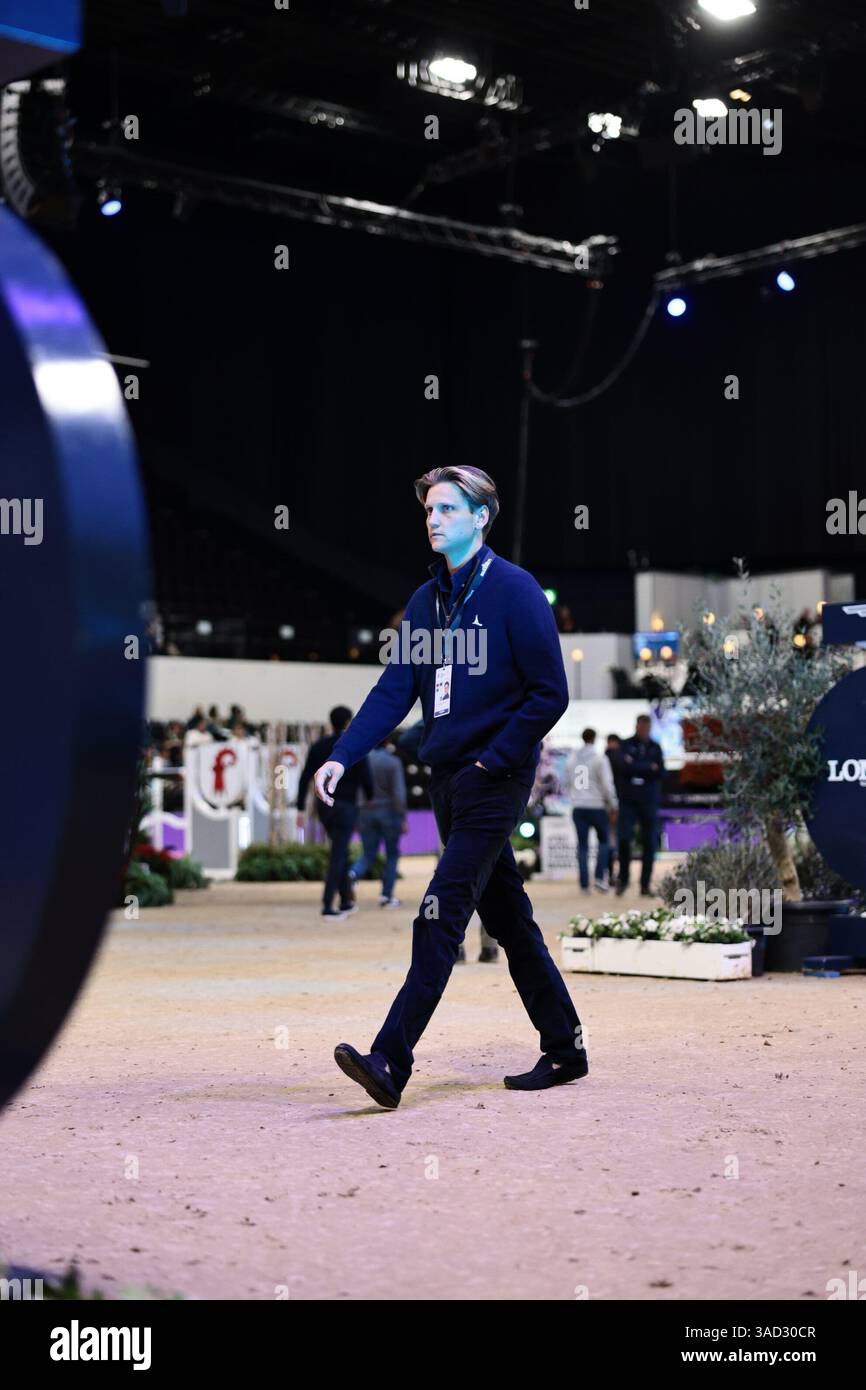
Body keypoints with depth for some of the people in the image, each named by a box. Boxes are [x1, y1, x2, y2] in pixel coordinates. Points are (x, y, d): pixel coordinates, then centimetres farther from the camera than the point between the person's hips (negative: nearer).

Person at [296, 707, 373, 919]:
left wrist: (301, 809, 4)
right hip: (346, 807, -5)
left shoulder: (319, 746, 4)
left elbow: (304, 779, 1)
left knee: (341, 853, 19)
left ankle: (347, 901, 24)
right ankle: (327, 905, -10)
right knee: (337, 856, -4)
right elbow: (366, 781, -10)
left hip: (324, 806, 5)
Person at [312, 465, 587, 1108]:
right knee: (508, 918, 13)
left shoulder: (514, 590, -9)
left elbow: (550, 693, -12)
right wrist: (342, 756, -6)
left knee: (439, 921, -13)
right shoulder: (427, 600, 12)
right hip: (447, 780, 8)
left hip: (494, 781, -8)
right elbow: (395, 689, 7)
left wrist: (492, 760, -15)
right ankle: (565, 1051, 24)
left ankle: (391, 1064, -16)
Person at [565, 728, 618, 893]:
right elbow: (607, 784, -10)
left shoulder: (571, 758, 7)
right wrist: (613, 804, 2)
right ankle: (600, 877, -3)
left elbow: (567, 783, 14)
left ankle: (584, 884, 2)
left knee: (582, 845, 6)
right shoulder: (599, 758, -8)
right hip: (597, 805, -4)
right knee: (604, 841, 11)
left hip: (578, 807, 4)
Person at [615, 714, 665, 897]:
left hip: (649, 801, 2)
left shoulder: (655, 747, 10)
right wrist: (649, 767, -10)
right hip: (629, 800, -2)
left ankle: (645, 884, 7)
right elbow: (626, 767, -12)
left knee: (649, 844, 0)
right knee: (624, 838, -13)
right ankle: (623, 879, 7)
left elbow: (661, 772, -2)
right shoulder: (626, 745, 3)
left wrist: (636, 767, -9)